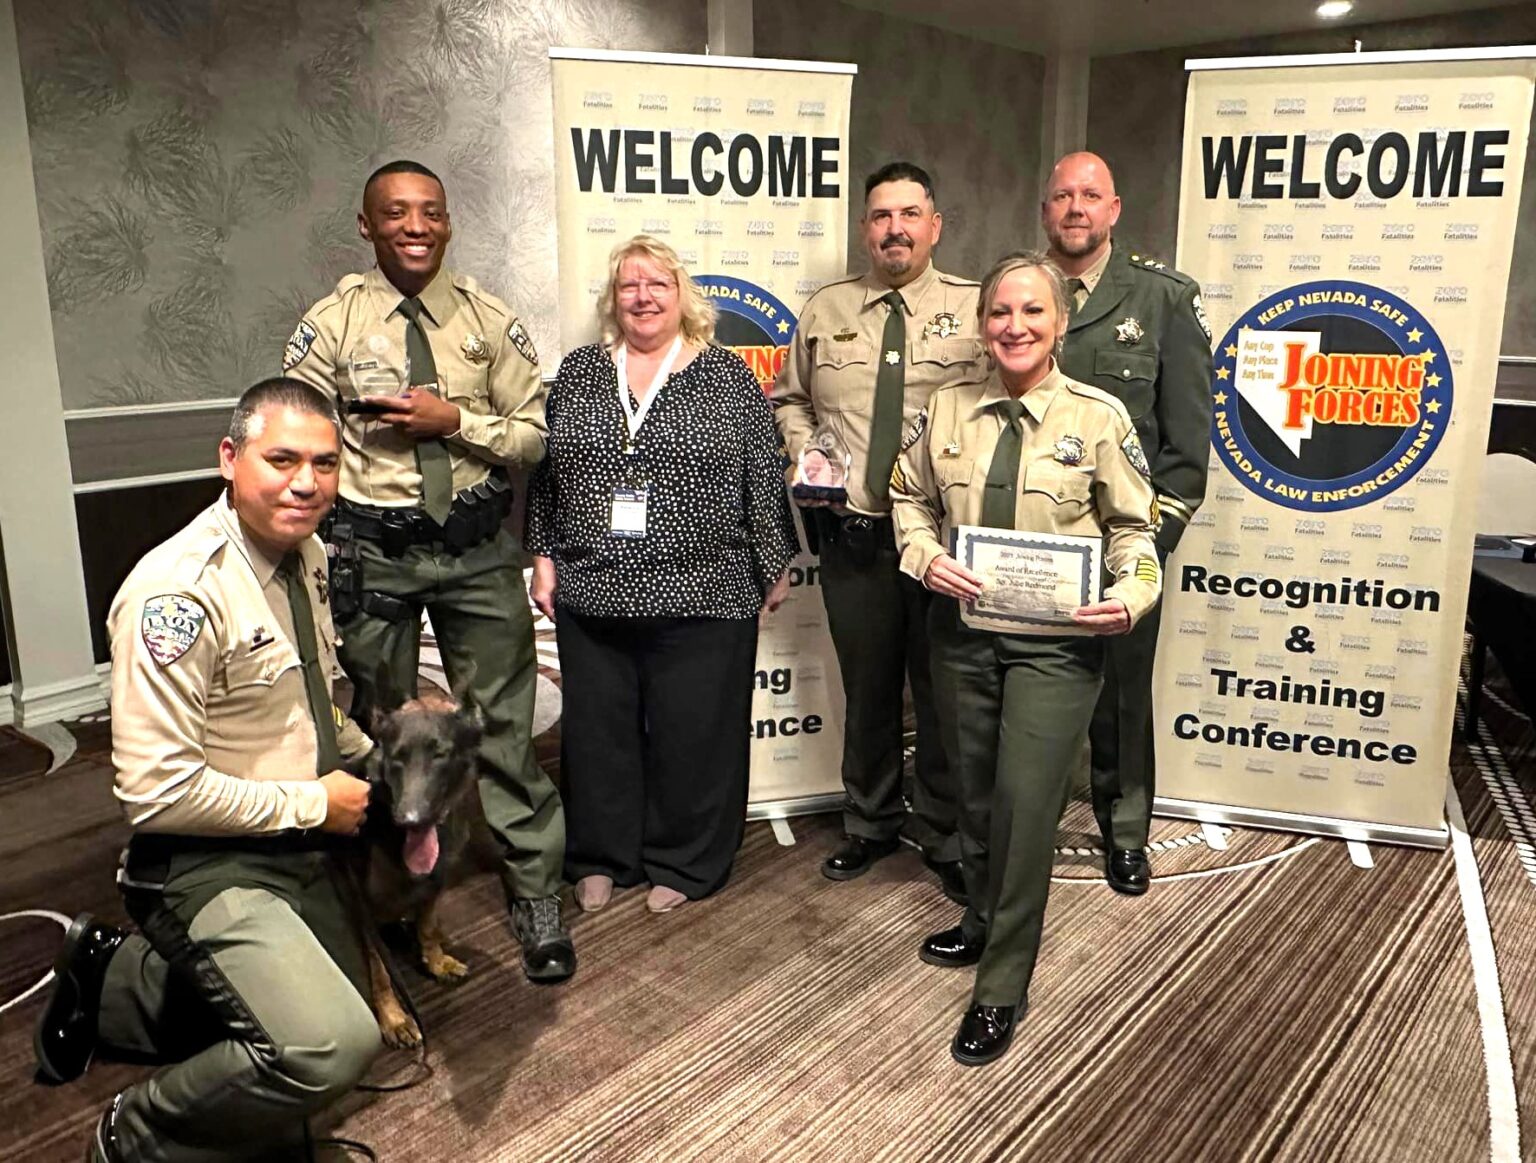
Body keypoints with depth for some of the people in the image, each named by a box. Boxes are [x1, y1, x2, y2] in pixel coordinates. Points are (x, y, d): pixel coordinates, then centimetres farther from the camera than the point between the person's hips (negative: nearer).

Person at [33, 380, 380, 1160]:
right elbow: (157, 791, -25)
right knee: (332, 1046, -29)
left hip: (300, 854, 9)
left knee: (342, 1000, 25)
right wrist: (312, 803, -17)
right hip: (211, 867, -9)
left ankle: (114, 984, 35)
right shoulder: (178, 594, -25)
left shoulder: (307, 554, 2)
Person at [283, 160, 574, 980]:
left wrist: (456, 421, -15)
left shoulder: (489, 320, 2)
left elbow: (535, 435, 1)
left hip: (477, 545, 0)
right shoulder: (331, 325, -1)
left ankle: (535, 896, 17)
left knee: (503, 724, 4)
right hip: (372, 549, 0)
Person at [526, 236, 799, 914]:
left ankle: (683, 863, 25)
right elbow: (545, 475, 12)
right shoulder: (578, 373, 9)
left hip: (702, 596, -3)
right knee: (596, 729, 12)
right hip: (591, 594, 3)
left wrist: (775, 567, 1)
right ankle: (600, 857, 30)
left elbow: (764, 480, 1)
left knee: (692, 732, 6)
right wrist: (544, 559, 8)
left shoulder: (727, 377, 1)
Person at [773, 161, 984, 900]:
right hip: (852, 536, 3)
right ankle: (872, 822, 35)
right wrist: (802, 445, 1)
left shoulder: (976, 309, -1)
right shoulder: (825, 311, 8)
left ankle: (944, 835, 27)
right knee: (867, 690, 16)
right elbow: (789, 397, 19)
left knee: (944, 690, 8)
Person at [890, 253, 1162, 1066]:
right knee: (974, 792, 18)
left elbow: (1133, 528, 0)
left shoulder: (1098, 417, -6)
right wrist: (926, 555, -7)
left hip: (1056, 639, -3)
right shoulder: (949, 407, 1)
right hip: (963, 627, 4)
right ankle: (984, 922, 44)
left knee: (1026, 803, -5)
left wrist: (1132, 595, -18)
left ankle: (1001, 990, 12)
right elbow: (909, 495, 12)